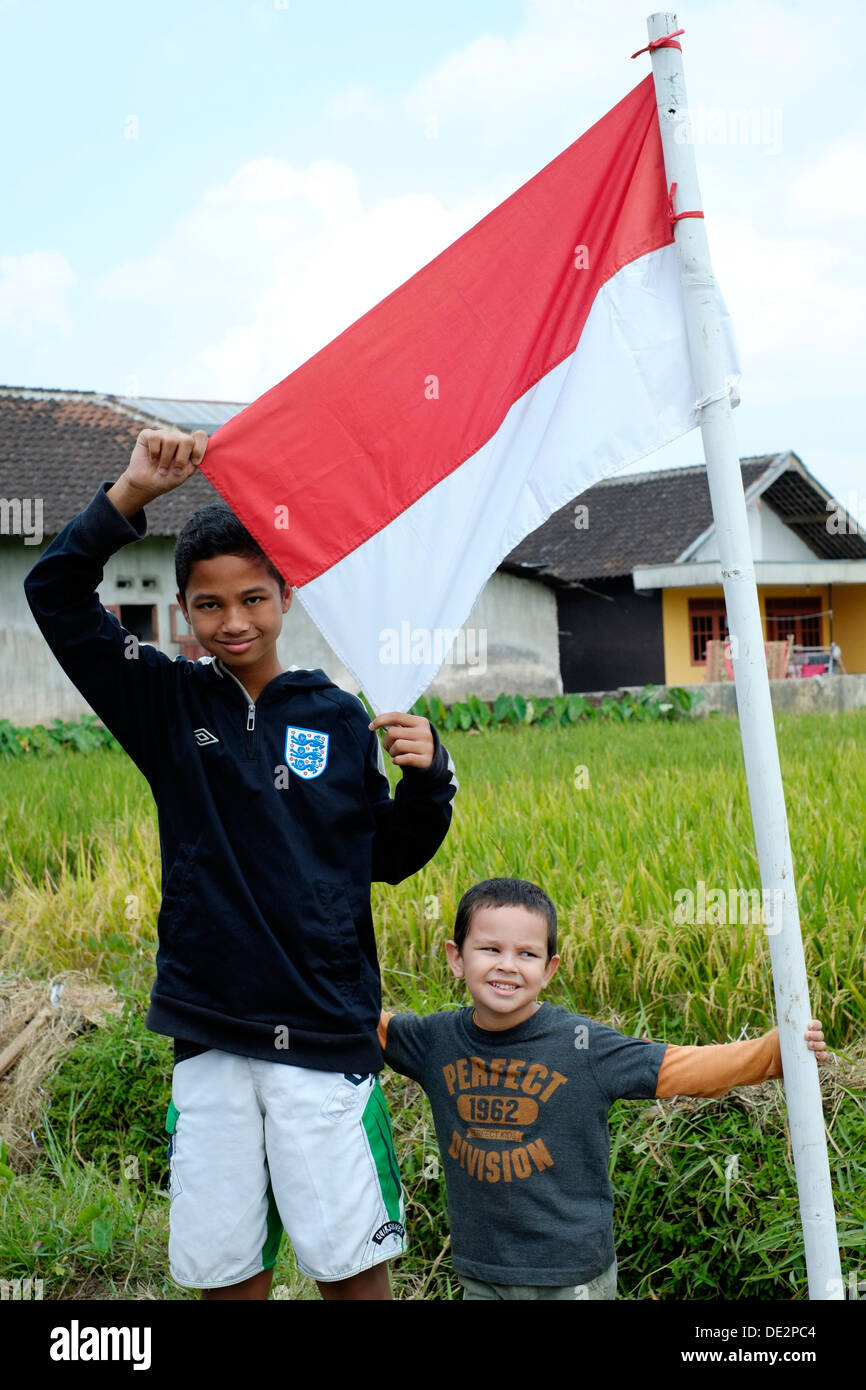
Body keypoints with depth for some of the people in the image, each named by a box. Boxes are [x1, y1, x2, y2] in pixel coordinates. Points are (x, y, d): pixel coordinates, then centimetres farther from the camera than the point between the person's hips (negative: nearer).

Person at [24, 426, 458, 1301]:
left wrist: (427, 780, -7)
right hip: (209, 1038, 1)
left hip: (325, 1036, -1)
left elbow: (388, 859, 11)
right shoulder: (169, 703, 4)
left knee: (351, 1263, 3)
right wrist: (133, 493, -12)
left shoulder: (338, 719, 3)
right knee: (223, 1267, 10)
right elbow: (56, 595, -3)